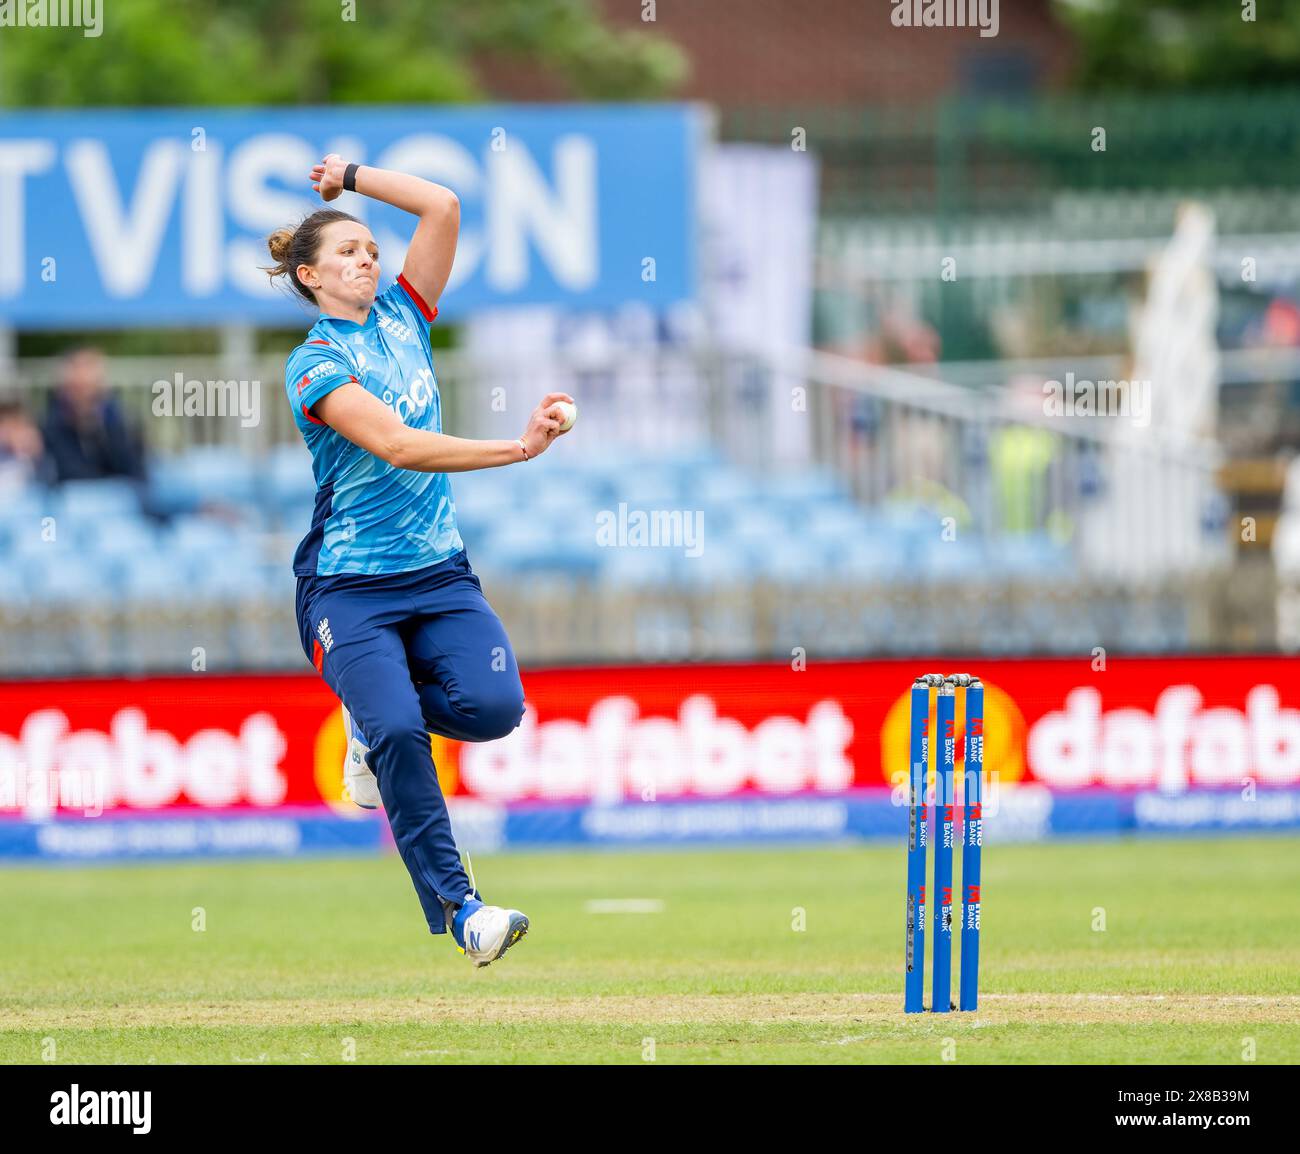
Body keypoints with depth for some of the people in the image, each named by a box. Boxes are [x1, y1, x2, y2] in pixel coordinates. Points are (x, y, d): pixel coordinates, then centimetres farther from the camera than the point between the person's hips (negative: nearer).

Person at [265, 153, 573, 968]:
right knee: (399, 733, -25)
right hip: (348, 586, -5)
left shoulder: (402, 316, 10)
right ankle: (456, 907, -19)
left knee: (492, 706, -19)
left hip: (439, 574, 5)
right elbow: (398, 447, -24)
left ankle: (378, 713, 13)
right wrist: (518, 448, -32)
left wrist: (351, 177, 9)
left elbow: (444, 206, 4)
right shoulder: (315, 365, -10)